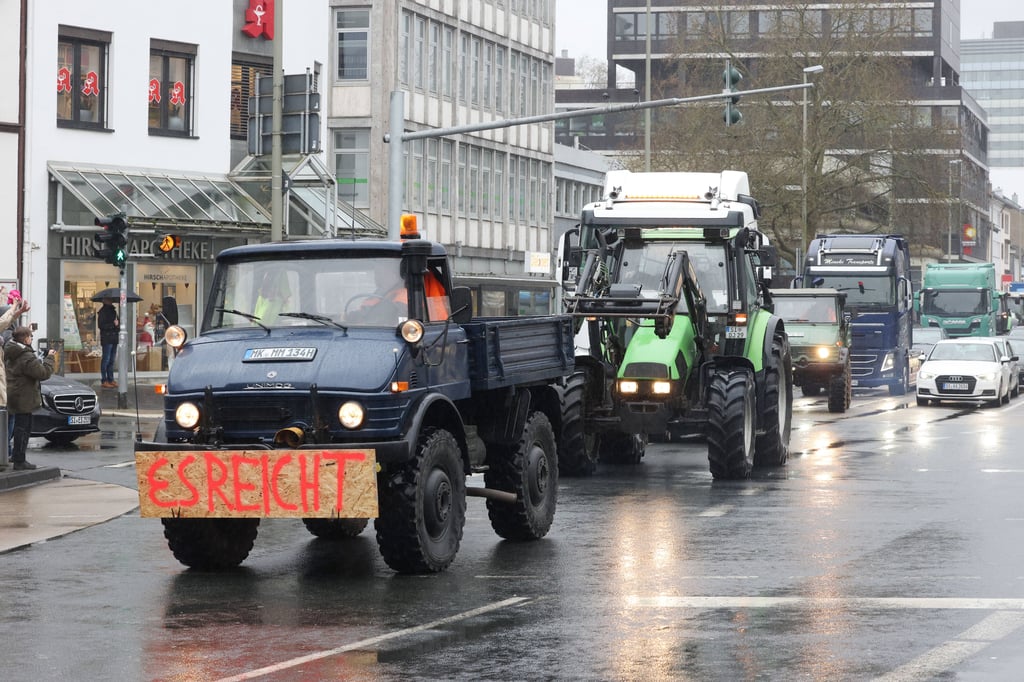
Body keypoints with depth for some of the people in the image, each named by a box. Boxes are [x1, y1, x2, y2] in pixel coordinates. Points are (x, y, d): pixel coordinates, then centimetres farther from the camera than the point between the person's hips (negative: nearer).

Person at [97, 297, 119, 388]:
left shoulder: (113, 310, 16)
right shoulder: (103, 311, -9)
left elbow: (117, 321, 26)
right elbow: (101, 325, -16)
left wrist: (118, 324, 4)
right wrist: (113, 324, -18)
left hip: (114, 338, 8)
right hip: (106, 338, -8)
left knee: (112, 360, 11)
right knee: (106, 359, -5)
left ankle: (111, 379, 17)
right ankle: (104, 381, -2)